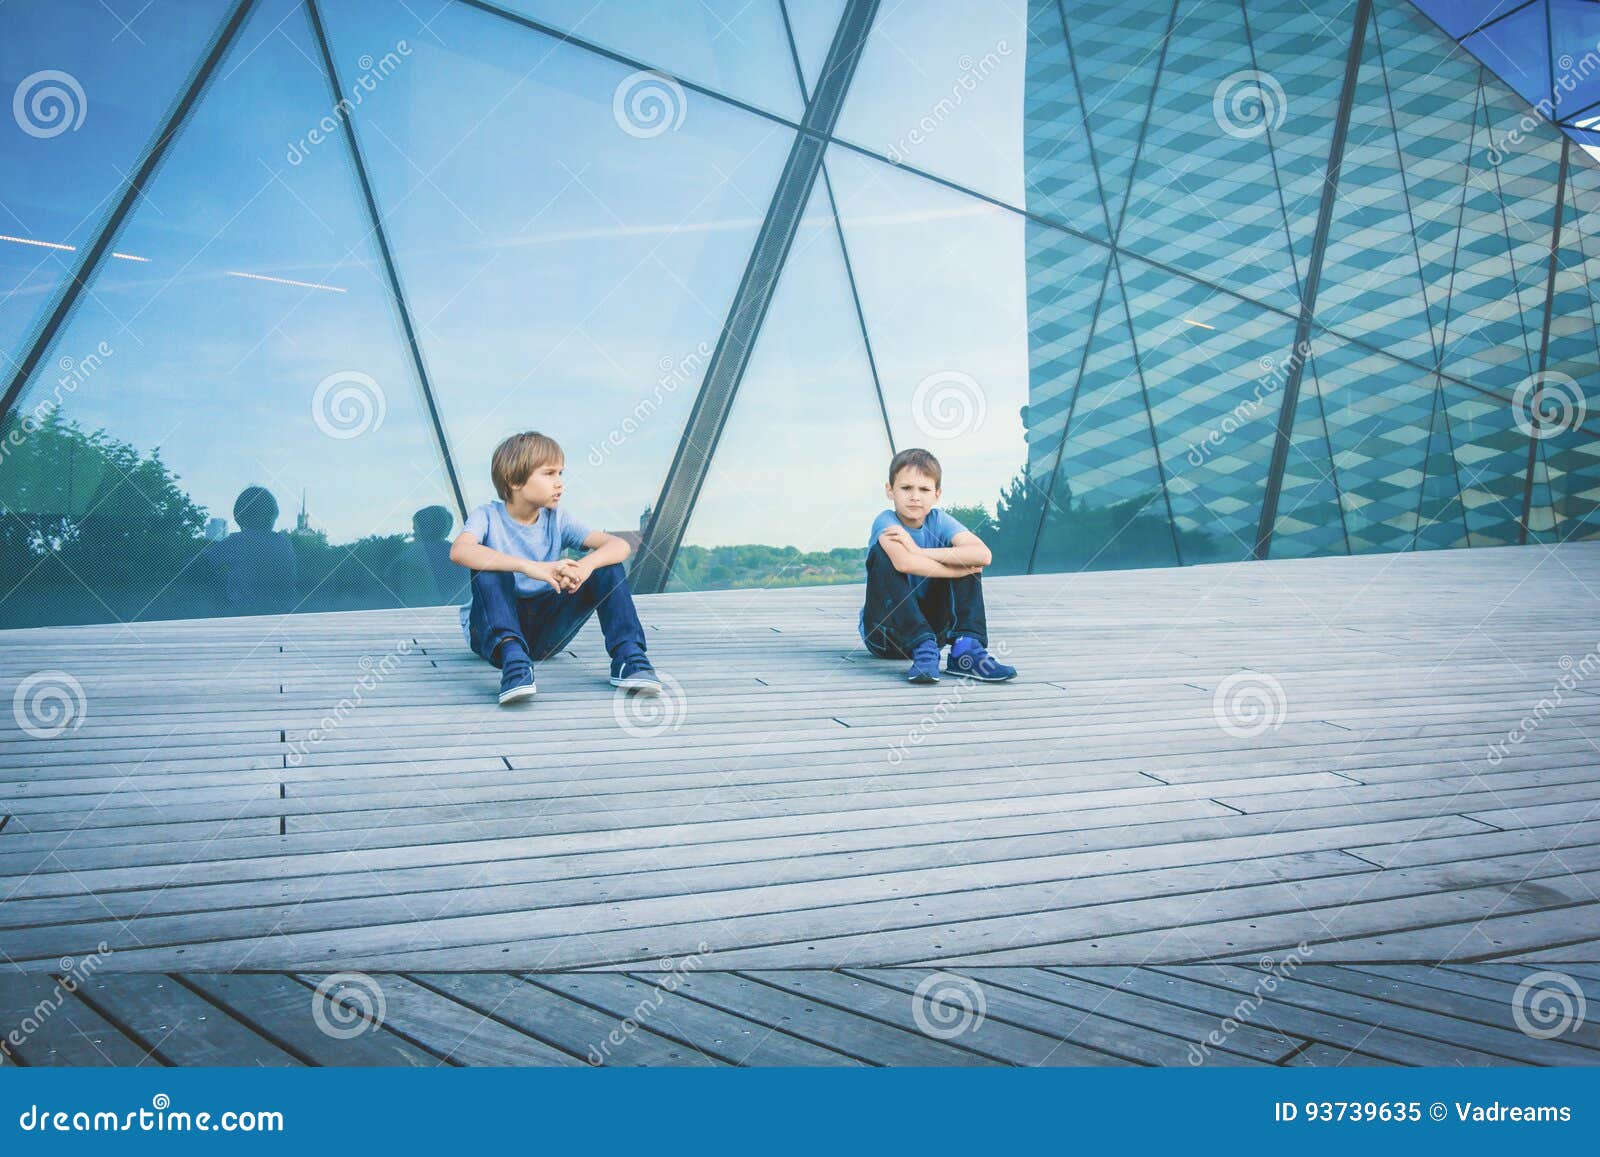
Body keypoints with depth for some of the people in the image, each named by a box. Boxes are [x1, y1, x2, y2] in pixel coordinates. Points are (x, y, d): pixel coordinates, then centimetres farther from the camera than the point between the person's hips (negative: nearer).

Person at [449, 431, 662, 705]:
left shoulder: (557, 520, 1)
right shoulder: (488, 516, -9)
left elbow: (619, 546, -10)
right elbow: (459, 551, -33)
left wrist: (586, 565, -34)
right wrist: (530, 567, -45)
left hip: (546, 630, 3)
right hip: (493, 628, -3)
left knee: (606, 565, -13)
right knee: (489, 572, -32)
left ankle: (627, 656, -23)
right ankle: (512, 657, -46)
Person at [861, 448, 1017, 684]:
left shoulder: (939, 521, -5)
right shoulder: (885, 522, -15)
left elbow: (983, 555, -25)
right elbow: (904, 564, -37)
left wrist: (919, 551, -27)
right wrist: (961, 569, -25)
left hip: (930, 625, 4)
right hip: (886, 633, -3)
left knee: (962, 554, -13)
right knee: (882, 555, -27)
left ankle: (965, 649, -24)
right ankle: (923, 649, -33)